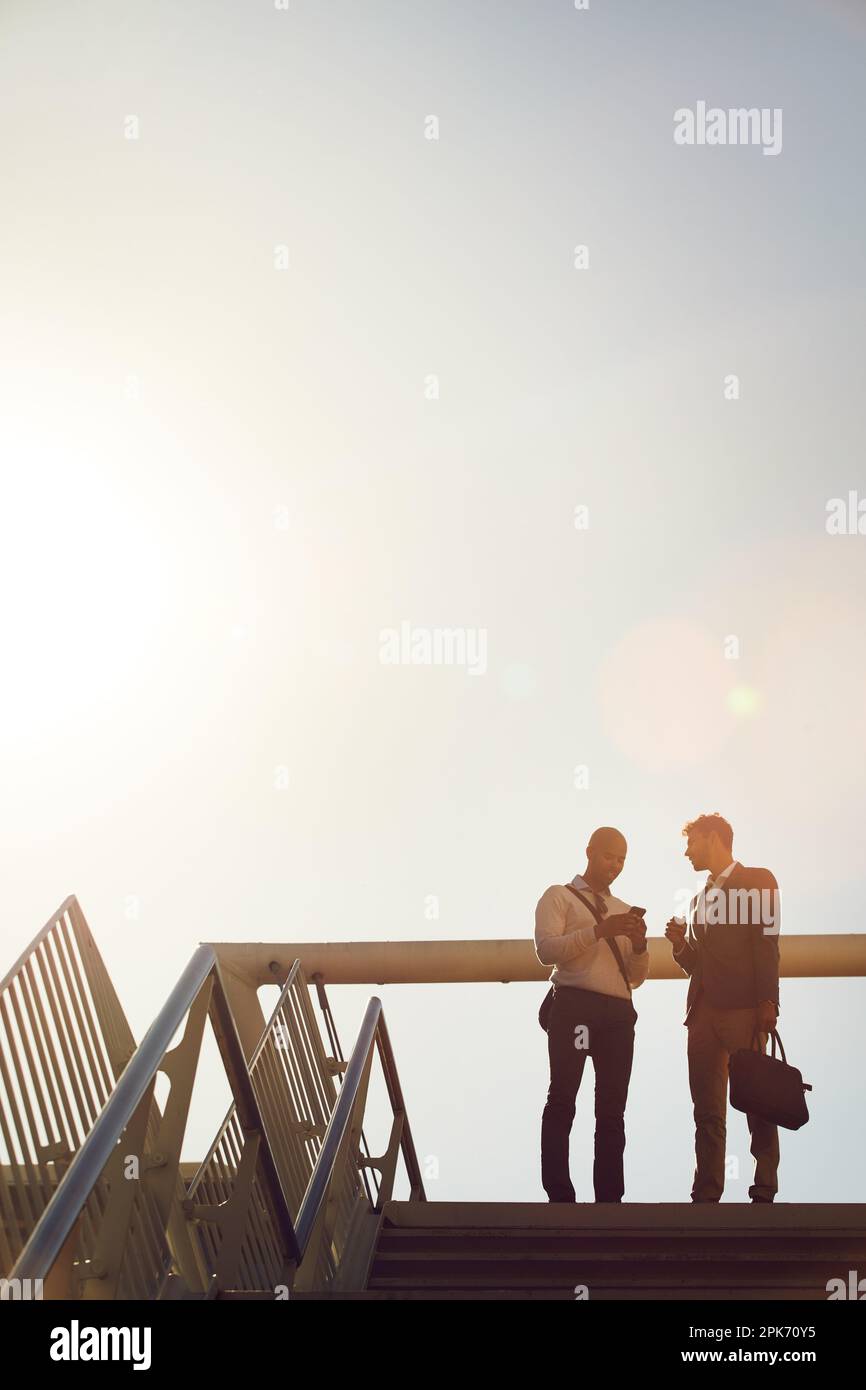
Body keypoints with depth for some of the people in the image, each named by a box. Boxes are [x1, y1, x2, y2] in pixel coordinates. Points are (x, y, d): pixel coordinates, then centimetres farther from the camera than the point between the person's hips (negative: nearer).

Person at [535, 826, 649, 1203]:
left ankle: (609, 1197, 9)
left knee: (612, 1108, 5)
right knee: (562, 1101, -6)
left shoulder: (624, 911, 24)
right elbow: (546, 950, -9)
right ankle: (559, 1196, -3)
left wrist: (639, 943, 1)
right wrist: (599, 930, -16)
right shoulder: (559, 897, 7)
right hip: (575, 1006, -5)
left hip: (619, 1013, 6)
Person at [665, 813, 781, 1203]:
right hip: (704, 1012, 7)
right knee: (707, 1112, 5)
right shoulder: (701, 898, 23)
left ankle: (765, 1193, 2)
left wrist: (767, 1004, -17)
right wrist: (681, 945, 4)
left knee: (757, 1107, -4)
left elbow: (767, 945, -9)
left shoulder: (757, 881, 1)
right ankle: (706, 1194, 6)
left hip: (744, 1012, -7)